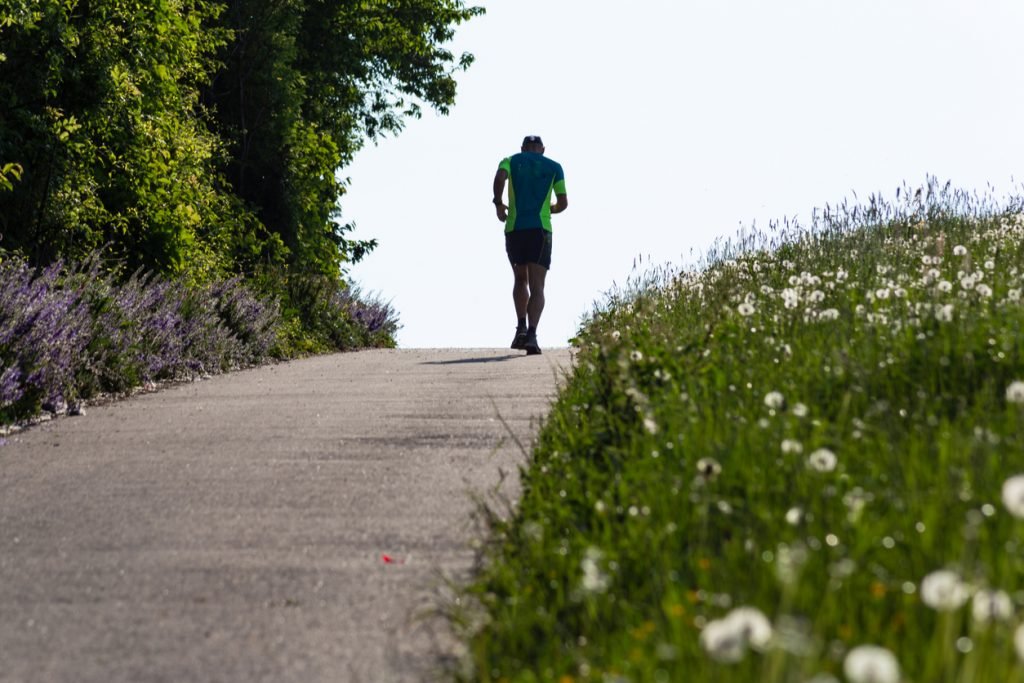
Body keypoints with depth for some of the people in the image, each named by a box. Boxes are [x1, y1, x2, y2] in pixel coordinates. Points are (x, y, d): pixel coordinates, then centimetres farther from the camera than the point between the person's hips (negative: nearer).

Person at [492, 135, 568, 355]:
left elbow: (499, 177, -11)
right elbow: (562, 203, 10)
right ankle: (531, 334, -23)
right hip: (540, 229, -1)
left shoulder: (511, 161, 13)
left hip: (514, 228, 1)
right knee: (537, 286, -5)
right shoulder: (554, 167, 14)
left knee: (520, 280, 21)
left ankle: (521, 327, 5)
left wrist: (498, 203, 2)